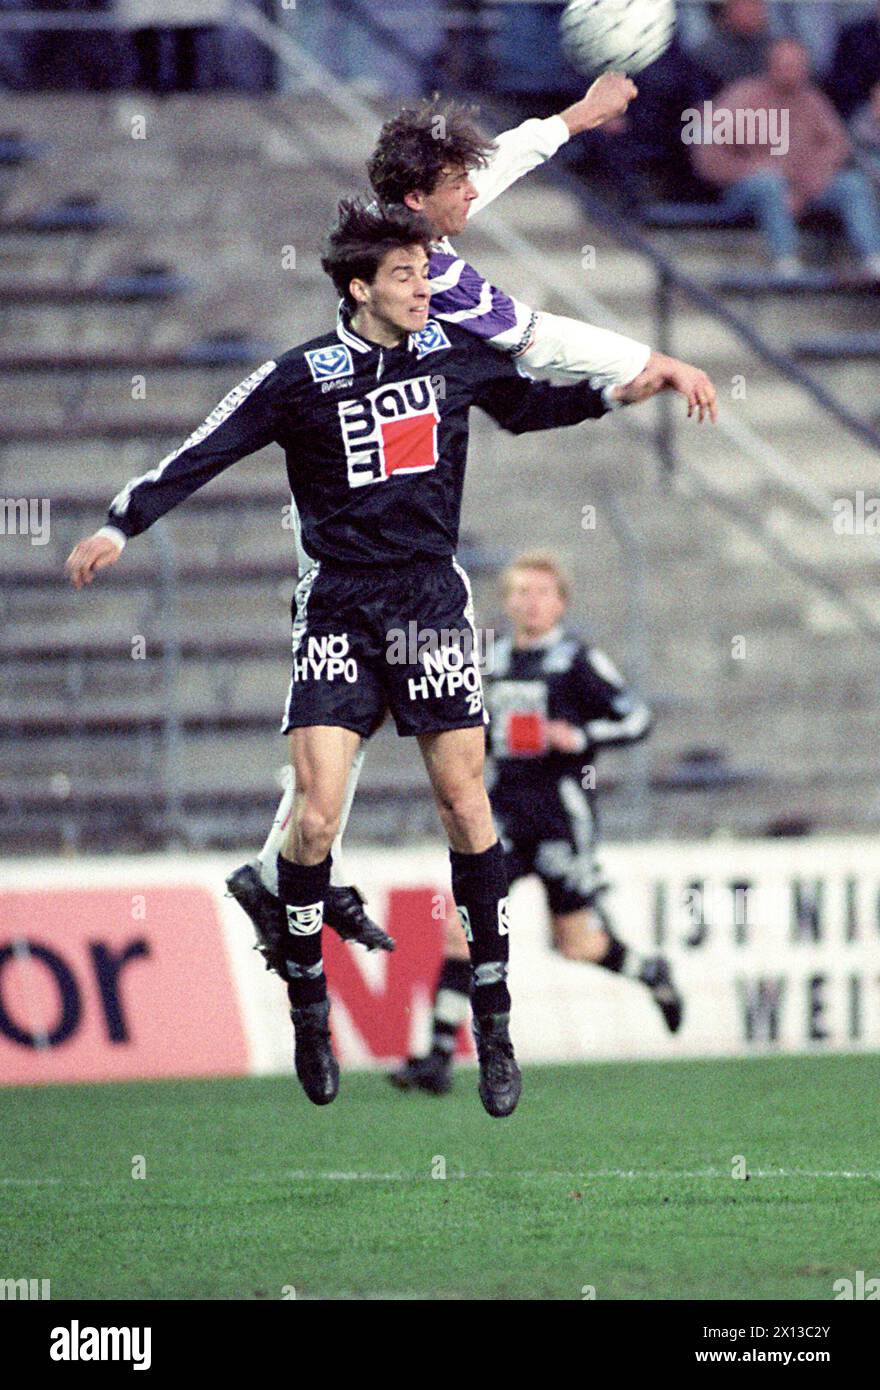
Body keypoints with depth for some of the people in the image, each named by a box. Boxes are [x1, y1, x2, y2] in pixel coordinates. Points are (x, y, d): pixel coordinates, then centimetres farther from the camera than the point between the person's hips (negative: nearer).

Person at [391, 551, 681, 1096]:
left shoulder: (578, 659, -6)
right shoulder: (496, 661, 12)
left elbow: (637, 719, -7)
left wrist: (580, 738, -20)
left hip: (562, 811, -5)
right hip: (507, 809, 5)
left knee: (576, 944, 2)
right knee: (463, 922, -11)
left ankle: (651, 973, 36)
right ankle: (440, 1058, -13)